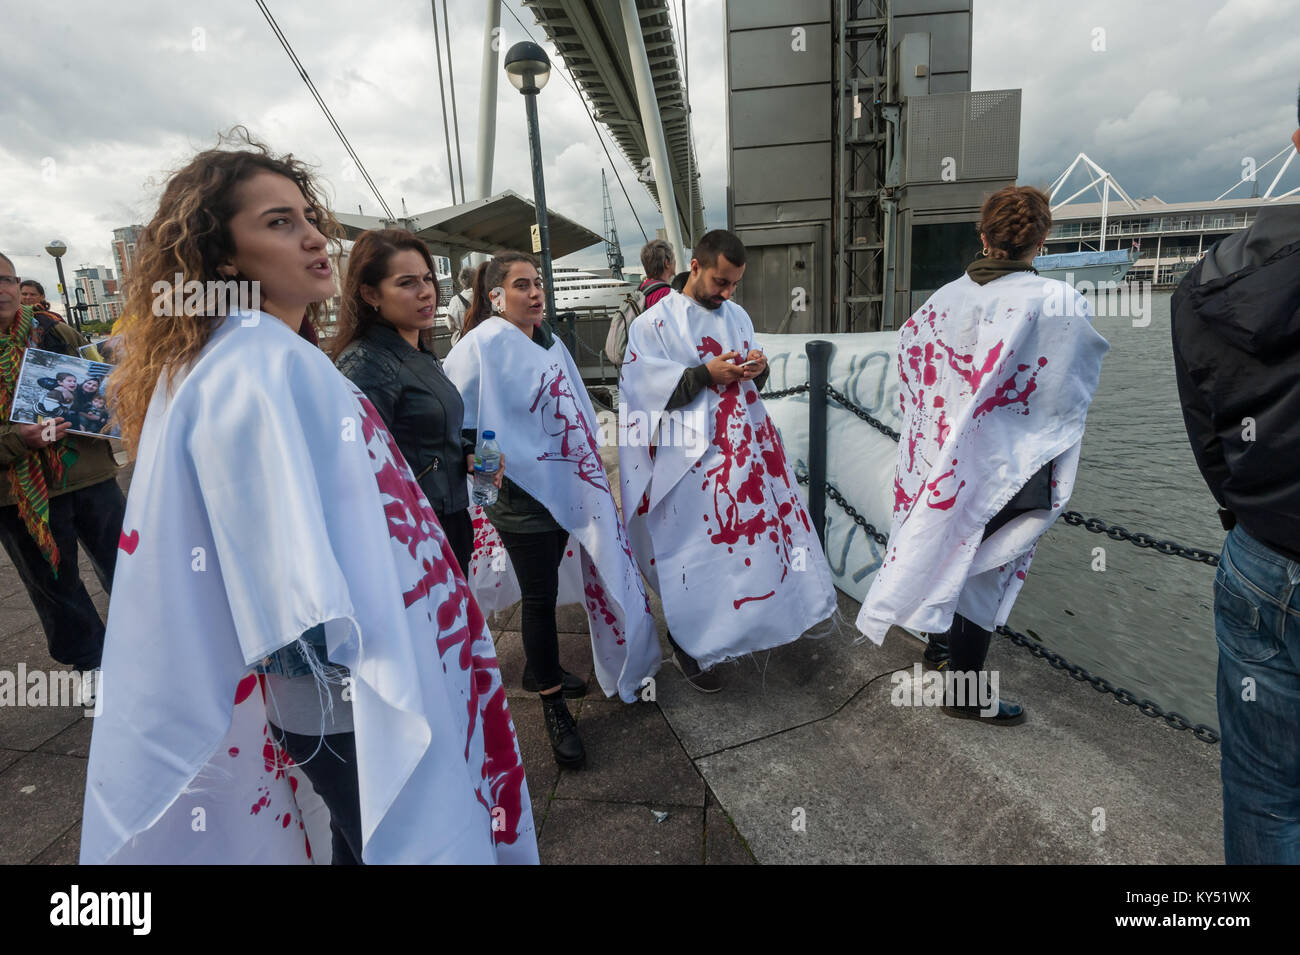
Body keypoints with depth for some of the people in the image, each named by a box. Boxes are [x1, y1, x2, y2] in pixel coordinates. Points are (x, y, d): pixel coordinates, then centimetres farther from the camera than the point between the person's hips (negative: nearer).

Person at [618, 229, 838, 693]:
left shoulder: (737, 315, 13)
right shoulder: (654, 322, -5)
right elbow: (645, 391, -12)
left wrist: (758, 369, -6)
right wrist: (706, 374, -19)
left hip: (747, 448, 6)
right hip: (694, 460, -6)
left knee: (764, 530, 10)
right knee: (698, 553, 1)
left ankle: (770, 613, 31)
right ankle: (687, 643, 20)